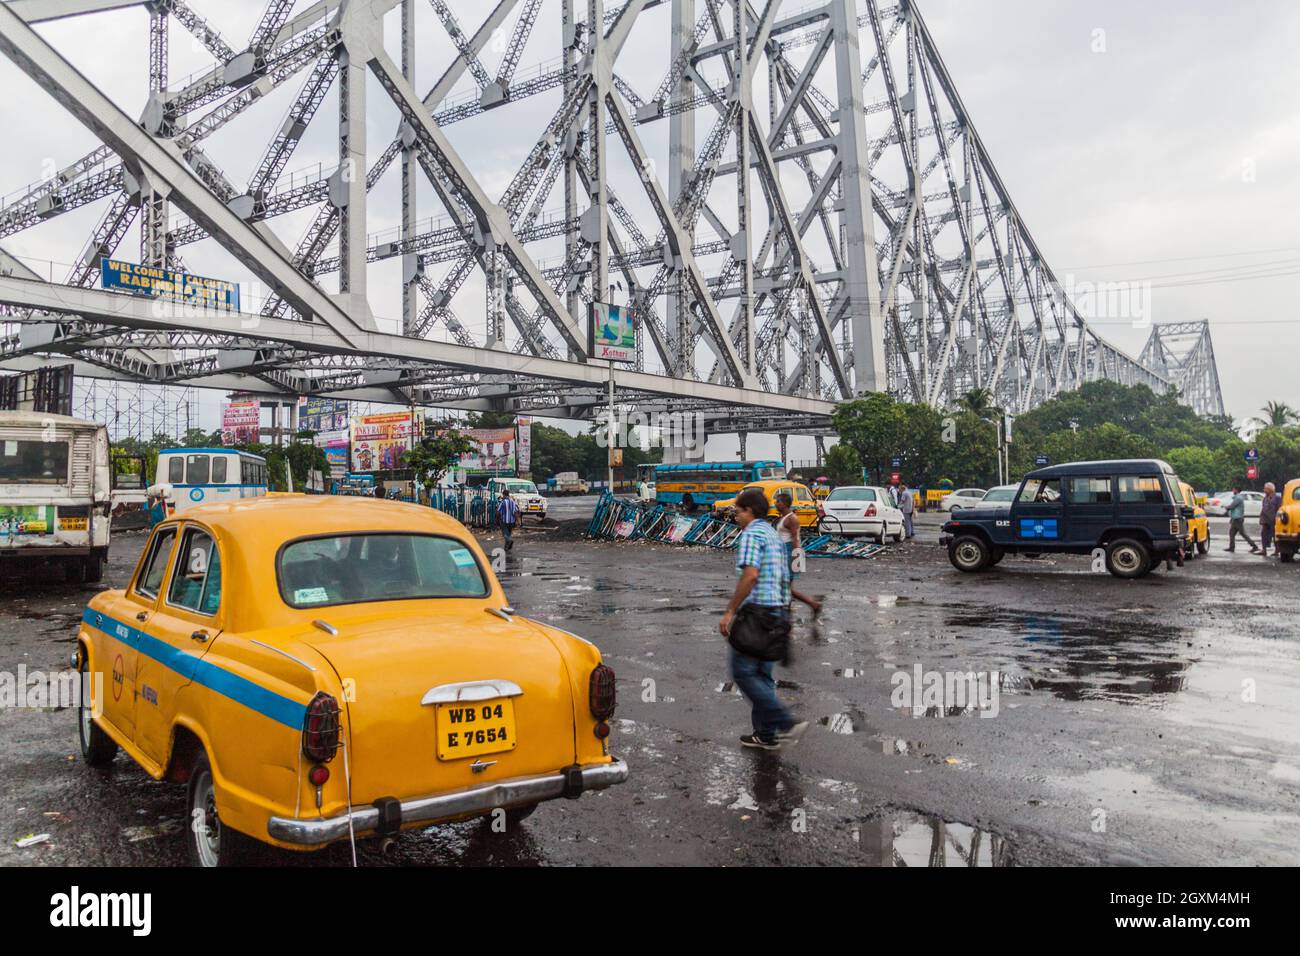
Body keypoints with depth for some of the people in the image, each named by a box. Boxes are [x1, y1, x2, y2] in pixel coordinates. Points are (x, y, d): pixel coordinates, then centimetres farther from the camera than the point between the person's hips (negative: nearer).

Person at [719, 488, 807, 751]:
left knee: (743, 673, -3)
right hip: (778, 610, 9)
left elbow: (750, 575, -24)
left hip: (755, 611, -9)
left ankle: (786, 723, -9)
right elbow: (784, 579, 20)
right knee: (762, 674, 14)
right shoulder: (775, 535, 18)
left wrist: (729, 611, -22)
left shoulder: (751, 534, -11)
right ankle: (766, 734, 16)